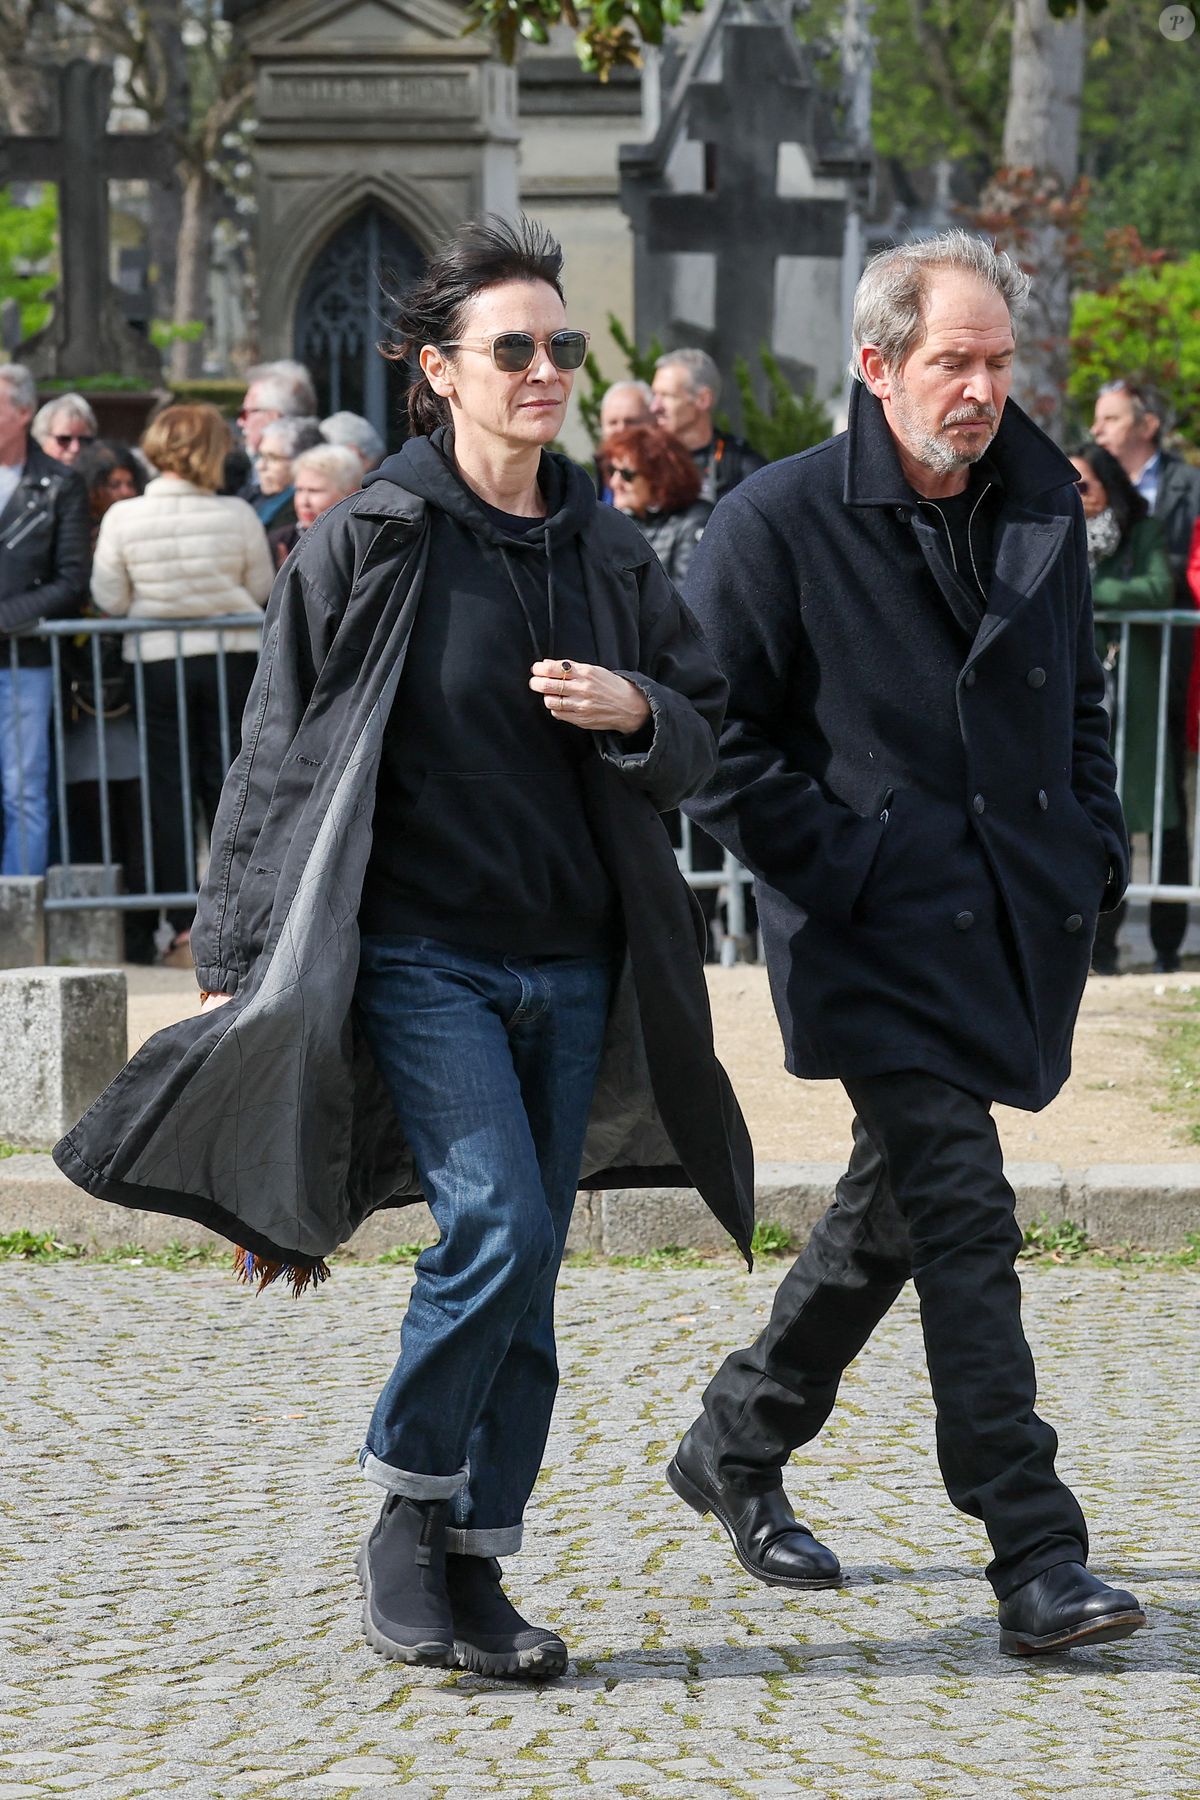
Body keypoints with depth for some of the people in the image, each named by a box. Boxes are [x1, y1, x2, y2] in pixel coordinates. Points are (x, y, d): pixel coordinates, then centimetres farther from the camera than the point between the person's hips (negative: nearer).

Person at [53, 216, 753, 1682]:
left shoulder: (605, 549, 10)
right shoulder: (368, 544, -3)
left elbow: (699, 740, 16)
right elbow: (280, 752, 0)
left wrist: (636, 711, -8)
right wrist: (236, 958, -1)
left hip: (573, 962, 5)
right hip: (423, 953, -5)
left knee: (525, 1271, 5)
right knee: (495, 1220, -20)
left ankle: (469, 1574, 14)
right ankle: (407, 1521, -2)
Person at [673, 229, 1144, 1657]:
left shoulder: (1043, 506, 9)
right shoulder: (779, 522, -8)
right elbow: (715, 728, -6)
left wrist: (1092, 846, 11)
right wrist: (829, 867, -12)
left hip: (1013, 929, 6)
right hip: (876, 935, -6)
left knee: (898, 1203, 16)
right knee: (964, 1221, -13)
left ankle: (735, 1446, 35)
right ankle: (1037, 1562, -13)